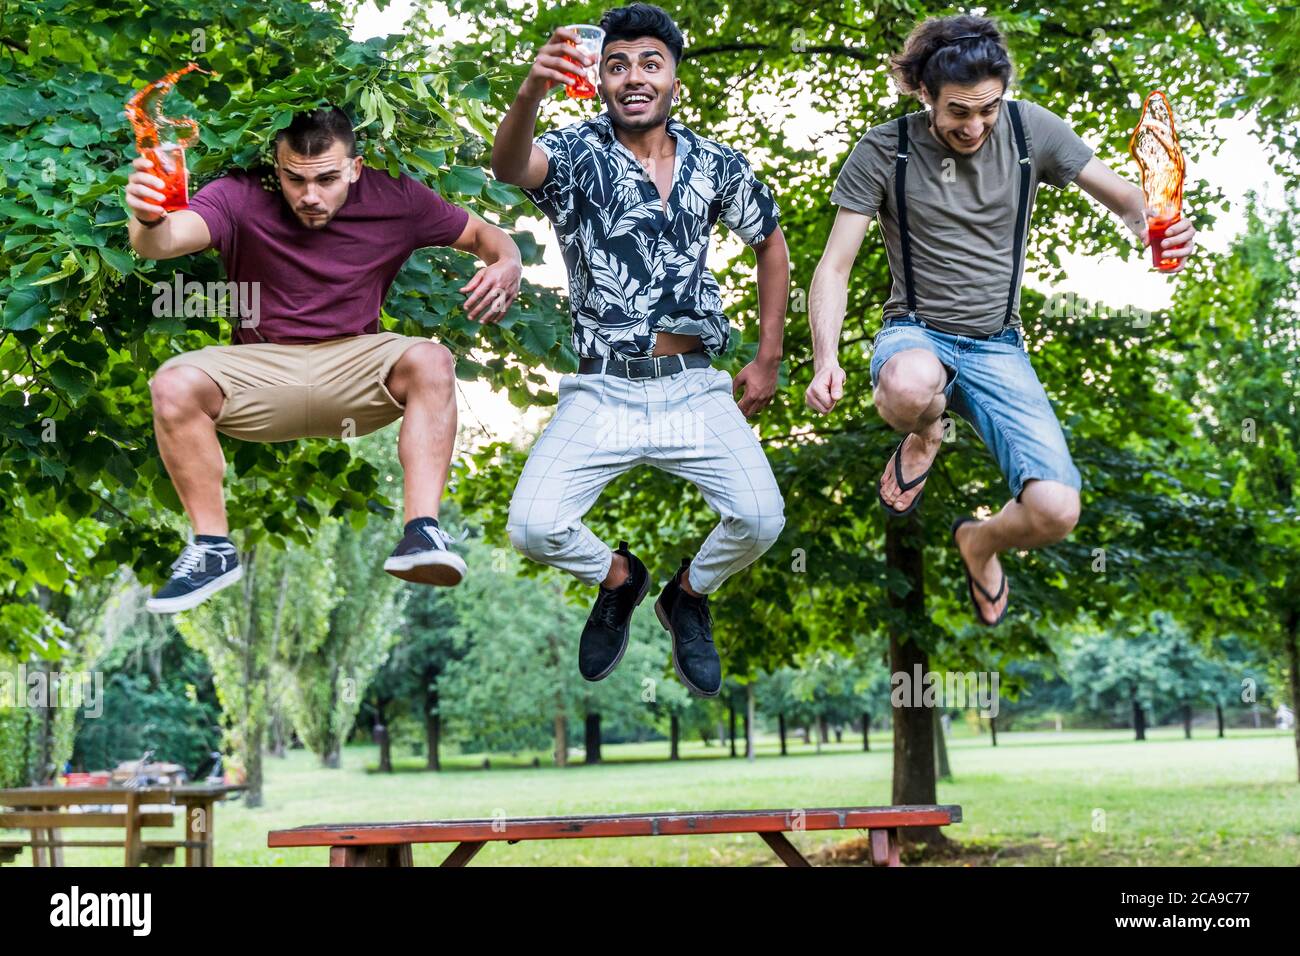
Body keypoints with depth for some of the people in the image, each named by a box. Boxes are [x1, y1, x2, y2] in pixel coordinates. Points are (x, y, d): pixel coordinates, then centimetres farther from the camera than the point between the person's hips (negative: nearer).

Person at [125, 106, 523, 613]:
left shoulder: (394, 199, -5)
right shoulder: (240, 196, -11)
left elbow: (484, 234, 7)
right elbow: (168, 239, -29)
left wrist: (507, 263, -18)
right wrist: (148, 222, -55)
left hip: (355, 364, 0)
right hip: (260, 368, 0)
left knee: (430, 360, -30)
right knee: (174, 384, -28)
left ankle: (422, 530, -35)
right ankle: (213, 548, -16)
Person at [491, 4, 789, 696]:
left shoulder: (716, 165, 5)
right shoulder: (578, 153, -5)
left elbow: (771, 245, 21)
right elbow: (510, 166, -29)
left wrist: (768, 359, 15)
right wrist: (531, 92, -50)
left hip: (695, 387, 2)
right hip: (602, 391, -2)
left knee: (760, 519, -19)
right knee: (533, 528, -19)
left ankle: (688, 596, 16)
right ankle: (618, 579, 17)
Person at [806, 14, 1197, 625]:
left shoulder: (1030, 129, -2)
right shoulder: (883, 151, -7)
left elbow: (1123, 196, 3)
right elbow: (834, 268, -7)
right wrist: (826, 361, -25)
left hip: (998, 348, 2)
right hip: (916, 336, -2)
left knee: (1056, 511, -20)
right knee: (910, 386, -43)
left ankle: (979, 542, 21)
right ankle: (923, 437, 0)